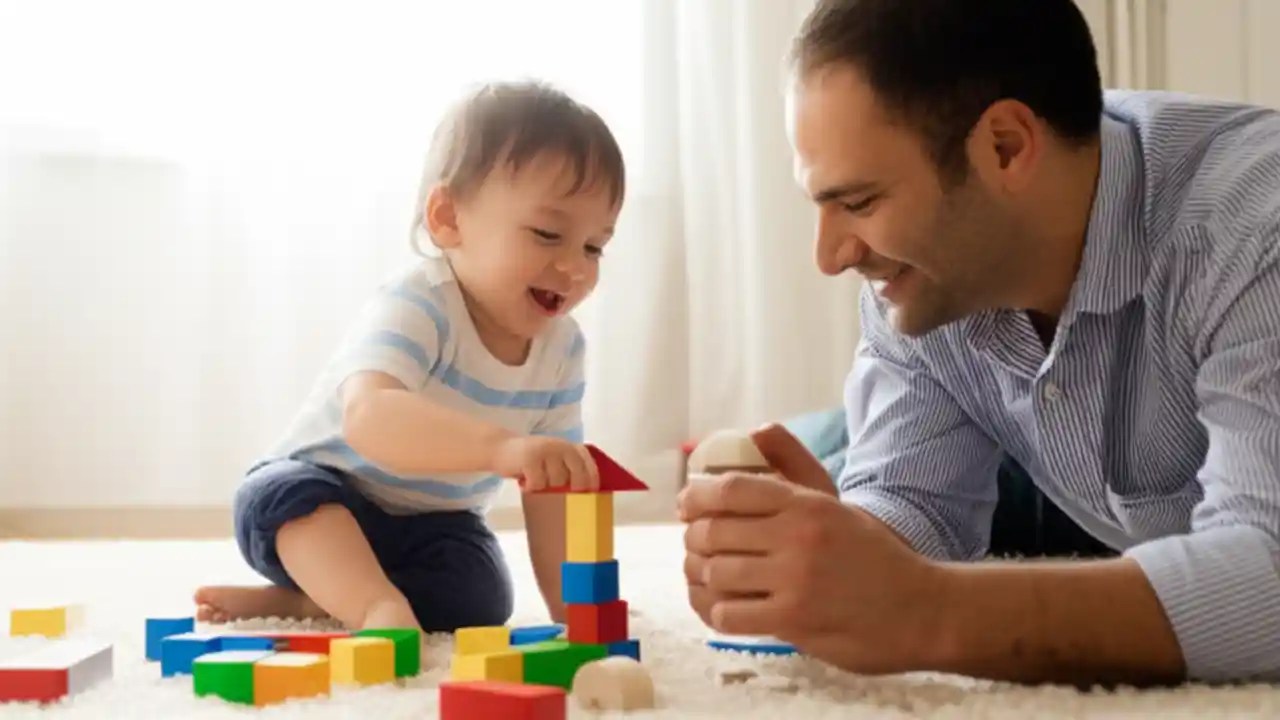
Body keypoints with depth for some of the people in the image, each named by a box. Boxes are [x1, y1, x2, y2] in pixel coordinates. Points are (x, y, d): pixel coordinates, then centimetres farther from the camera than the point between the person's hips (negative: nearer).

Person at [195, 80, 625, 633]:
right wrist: (499, 446, -69)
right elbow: (369, 418, -53)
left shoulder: (561, 346, -10)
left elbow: (552, 490, -4)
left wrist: (571, 604, -13)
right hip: (326, 502, -5)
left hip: (431, 526, 5)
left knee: (481, 597, -24)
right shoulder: (417, 304, -31)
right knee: (279, 492, -36)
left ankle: (295, 601, -15)